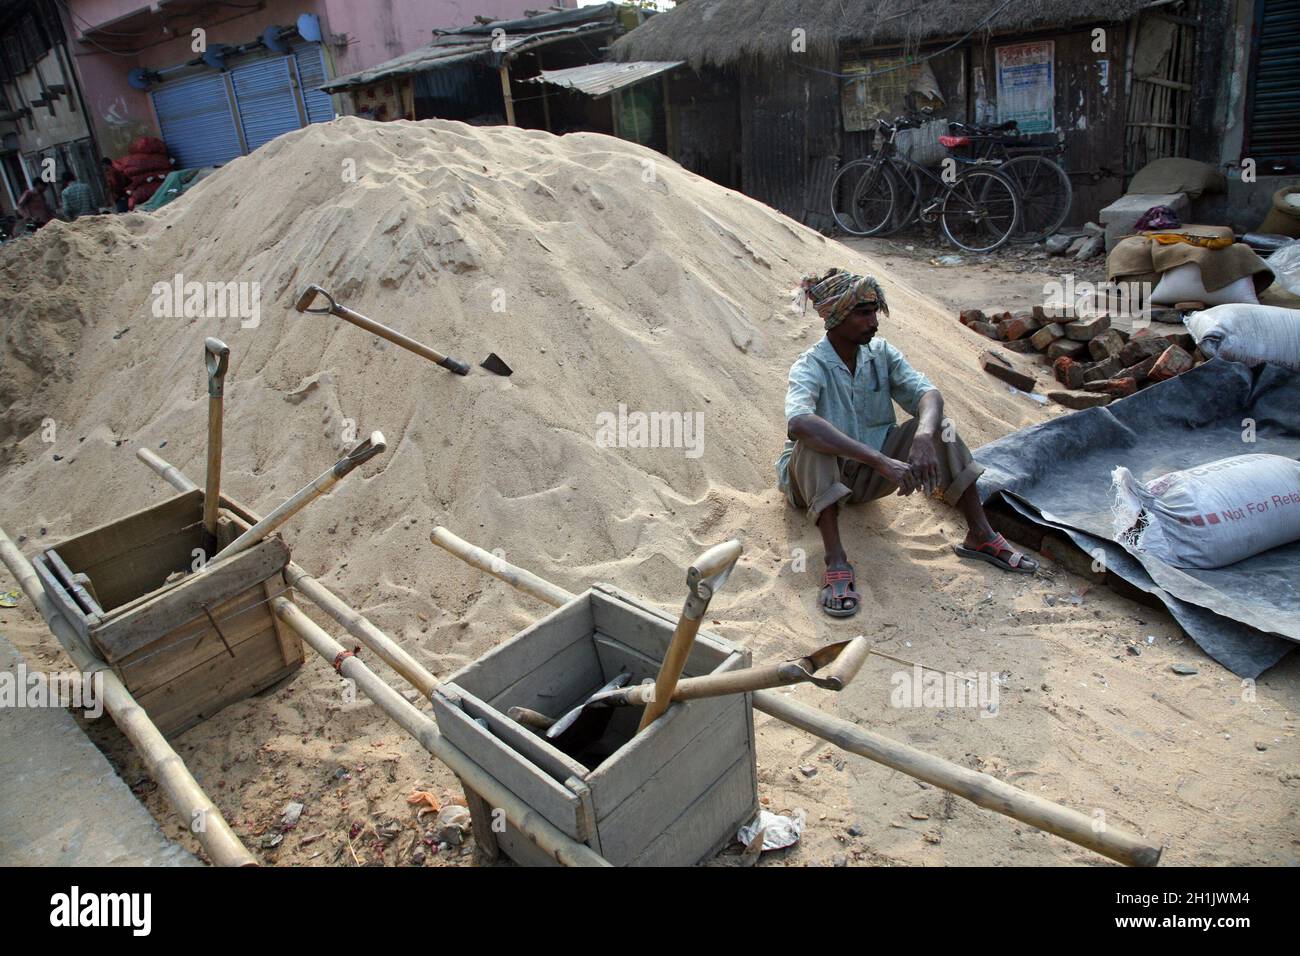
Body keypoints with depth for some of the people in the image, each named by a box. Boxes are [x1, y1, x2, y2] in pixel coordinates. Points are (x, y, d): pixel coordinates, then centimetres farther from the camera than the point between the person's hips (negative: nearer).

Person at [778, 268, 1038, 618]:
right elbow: (798, 422, -44)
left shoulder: (881, 353, -4)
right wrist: (882, 461, -51)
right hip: (814, 480, -5)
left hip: (866, 477, 5)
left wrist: (924, 436, -41)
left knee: (938, 427, -14)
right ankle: (835, 561, -41)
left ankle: (980, 535, -10)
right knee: (813, 440, -37)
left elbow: (928, 394, -17)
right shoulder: (809, 367, -22)